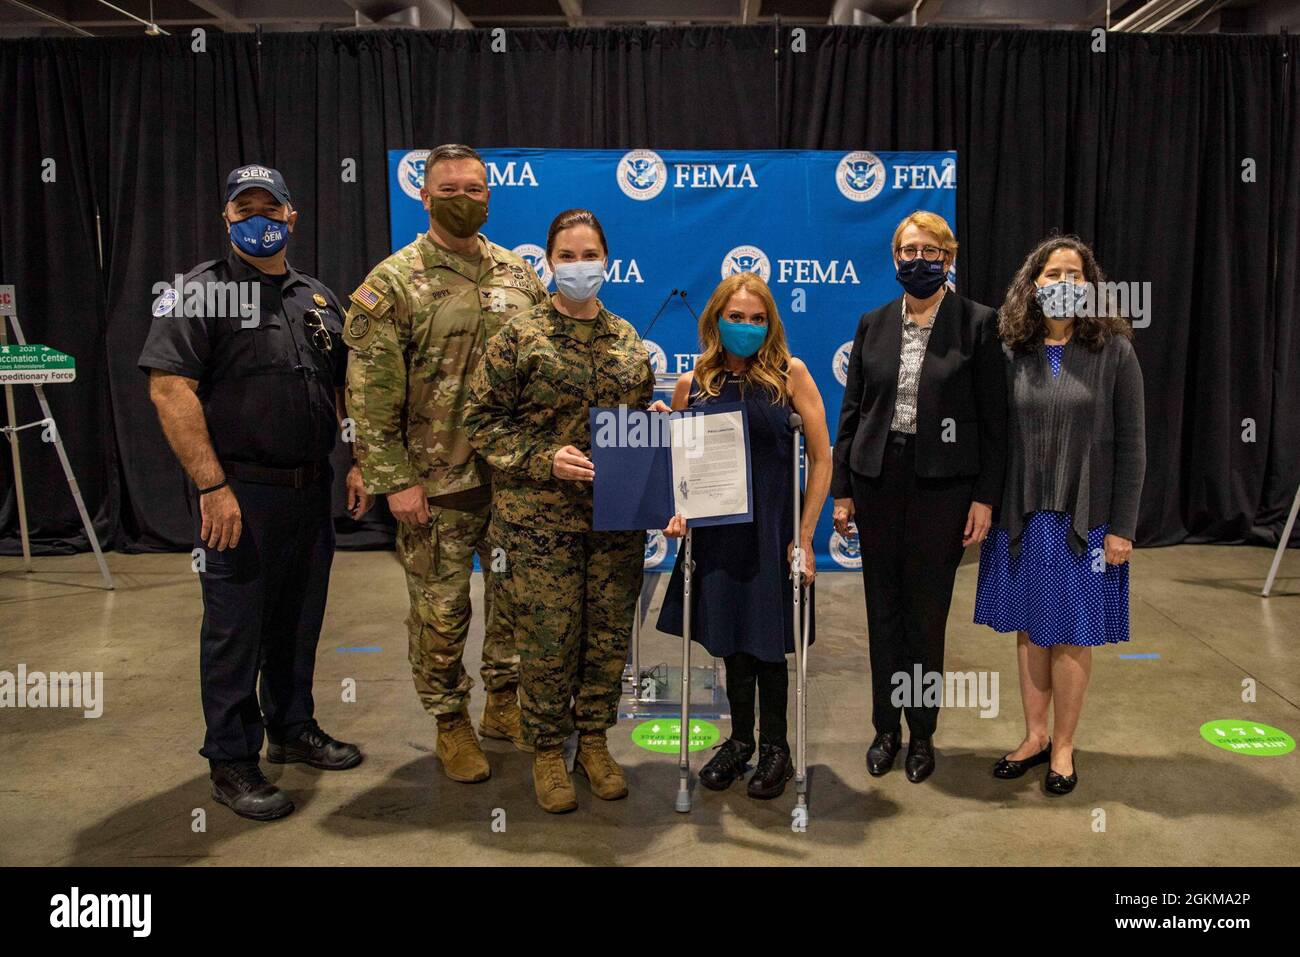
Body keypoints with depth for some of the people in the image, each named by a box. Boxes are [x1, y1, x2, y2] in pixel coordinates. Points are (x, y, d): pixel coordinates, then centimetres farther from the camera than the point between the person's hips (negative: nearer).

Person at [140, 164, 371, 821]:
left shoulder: (319, 298, 14)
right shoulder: (202, 291, -5)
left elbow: (345, 390, 19)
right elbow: (170, 388, -15)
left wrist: (358, 464, 9)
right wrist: (212, 487, -20)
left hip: (311, 489, 6)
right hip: (240, 493, -6)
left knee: (299, 618, 16)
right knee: (235, 627, 2)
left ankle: (293, 730, 34)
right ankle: (232, 762, 16)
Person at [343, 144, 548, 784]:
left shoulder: (518, 275, 8)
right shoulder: (393, 284, -6)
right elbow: (371, 394, -9)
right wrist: (395, 480, -14)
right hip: (437, 483, -4)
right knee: (441, 609, 6)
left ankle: (504, 702, 33)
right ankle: (451, 723, 25)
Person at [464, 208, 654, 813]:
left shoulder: (628, 340, 9)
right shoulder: (521, 335, -3)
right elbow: (483, 419, -4)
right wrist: (545, 459, -16)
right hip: (540, 517, -4)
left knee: (609, 634, 10)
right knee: (548, 638, 3)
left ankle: (594, 741, 29)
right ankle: (548, 751, 23)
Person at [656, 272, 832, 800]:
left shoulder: (790, 374, -8)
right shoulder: (691, 385, 0)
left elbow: (821, 458, -7)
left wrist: (804, 535, -10)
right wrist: (678, 513, -6)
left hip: (772, 531, -3)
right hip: (715, 532, 3)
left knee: (766, 641, 5)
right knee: (728, 638, 13)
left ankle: (775, 747, 26)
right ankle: (740, 740, 33)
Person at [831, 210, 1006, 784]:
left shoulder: (977, 323, -2)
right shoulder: (873, 324, 7)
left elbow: (993, 417, -3)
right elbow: (851, 410, 8)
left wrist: (985, 498, -7)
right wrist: (841, 491, 5)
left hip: (942, 482, -3)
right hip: (878, 478, 3)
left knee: (928, 609, 6)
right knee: (883, 607, 10)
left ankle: (922, 732, 24)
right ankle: (886, 727, 25)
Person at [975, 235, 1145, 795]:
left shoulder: (1114, 350, -5)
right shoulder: (1012, 353, 0)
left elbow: (1131, 445, -4)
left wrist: (1121, 527, -7)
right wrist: (988, 509, 0)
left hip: (1084, 519, -2)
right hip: (1023, 517, 2)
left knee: (1072, 635, 7)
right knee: (1030, 629, 13)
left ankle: (1063, 745, 24)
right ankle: (1035, 736, 29)